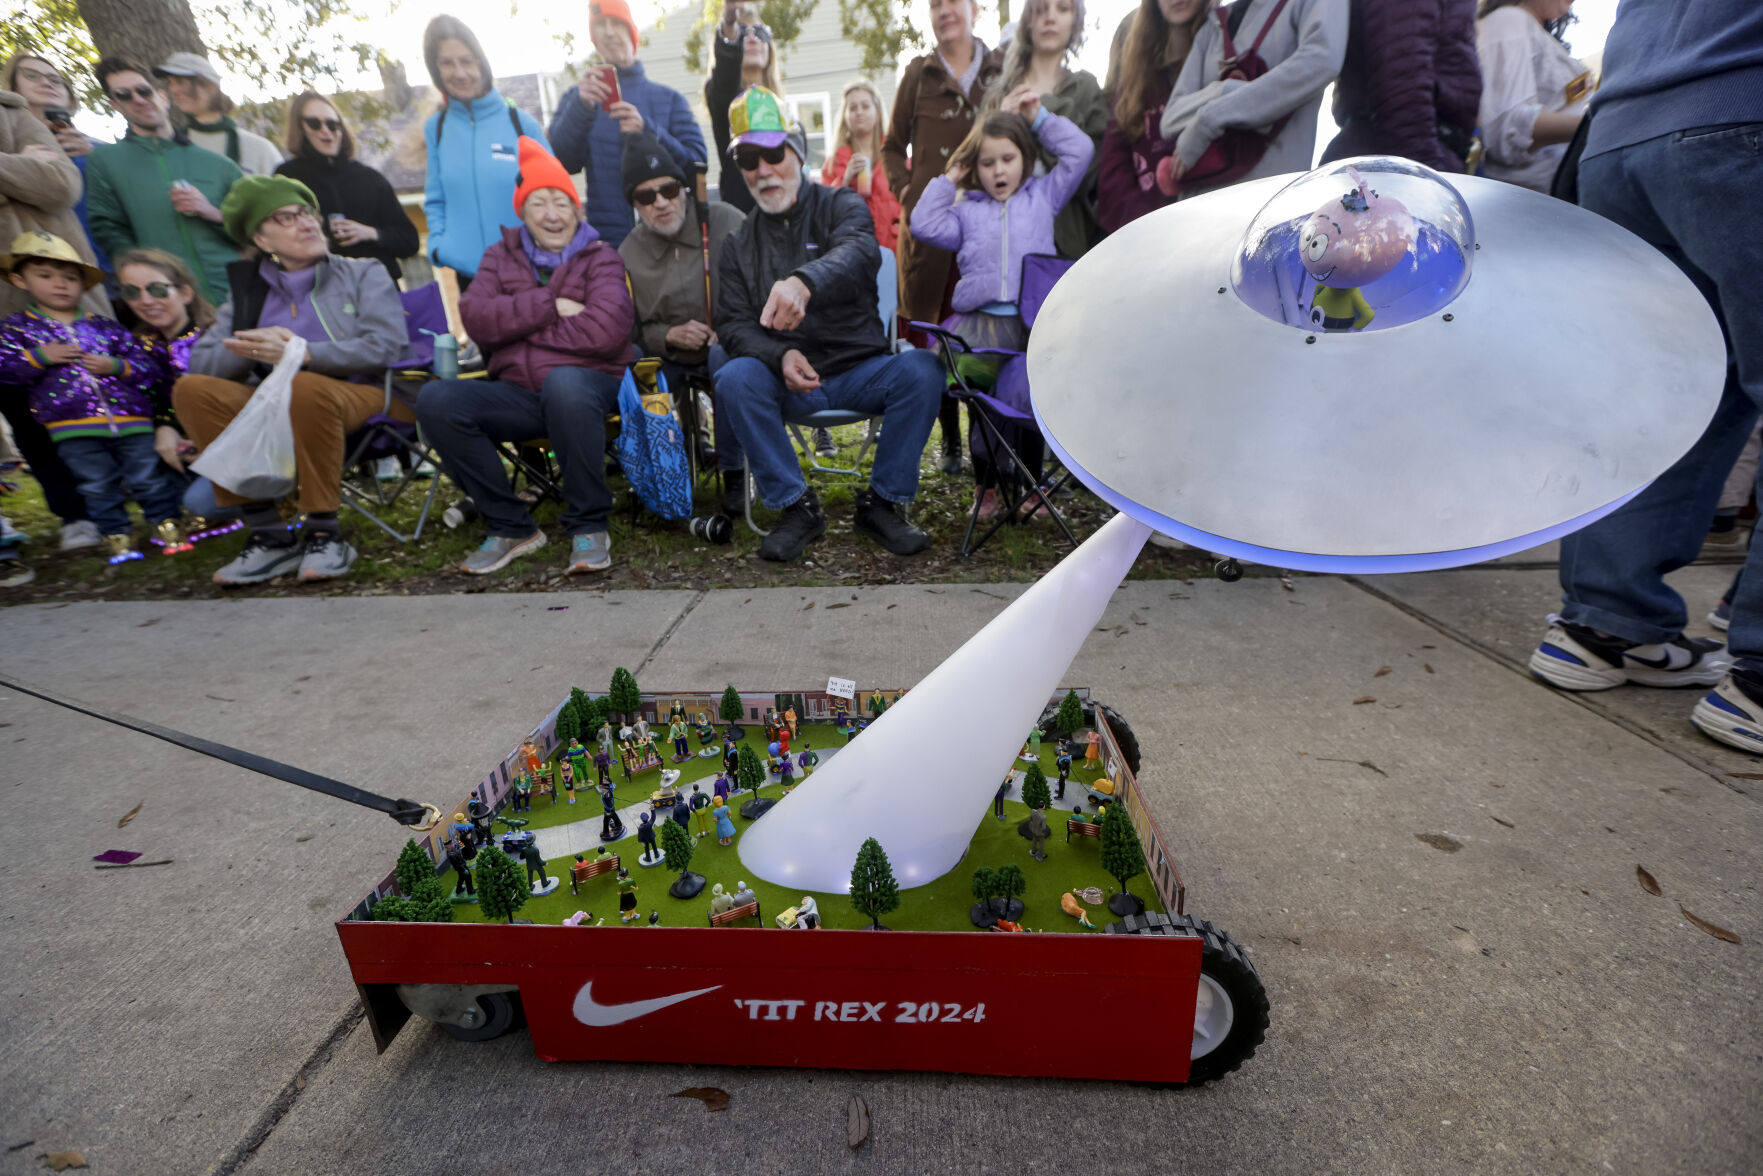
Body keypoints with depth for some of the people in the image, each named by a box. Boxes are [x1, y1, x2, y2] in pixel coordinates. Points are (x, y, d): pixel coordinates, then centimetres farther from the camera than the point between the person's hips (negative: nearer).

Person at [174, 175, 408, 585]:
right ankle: (269, 536, -19)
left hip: (352, 397, -4)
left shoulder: (363, 274, 12)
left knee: (305, 385, -35)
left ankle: (324, 533, -24)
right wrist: (251, 350, -12)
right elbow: (201, 361, 10)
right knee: (192, 389, -19)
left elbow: (384, 347, -6)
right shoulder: (249, 292, 21)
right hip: (274, 405, 5)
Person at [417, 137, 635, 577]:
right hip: (517, 395, 4)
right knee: (435, 399, -21)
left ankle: (588, 526, -23)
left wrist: (520, 325, -4)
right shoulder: (502, 255, 19)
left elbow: (606, 330, -12)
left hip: (585, 385, -4)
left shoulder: (600, 258, 8)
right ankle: (511, 526, -9)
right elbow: (475, 315, 1)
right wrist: (549, 306, -8)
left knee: (563, 381, -39)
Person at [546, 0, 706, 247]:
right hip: (606, 240, 0)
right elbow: (561, 162, -1)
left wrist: (648, 130, -15)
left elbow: (697, 164, 0)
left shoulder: (669, 99, 11)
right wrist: (581, 106, -16)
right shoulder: (575, 97, 13)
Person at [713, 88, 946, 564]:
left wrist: (804, 281, -45)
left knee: (923, 369, -29)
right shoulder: (740, 243, 13)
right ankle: (797, 507, -16)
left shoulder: (840, 206, 4)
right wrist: (780, 355, -22)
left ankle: (881, 502, -13)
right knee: (734, 378, -29)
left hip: (860, 369, -1)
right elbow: (735, 325, 3)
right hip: (783, 380, 1)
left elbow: (859, 252, -21)